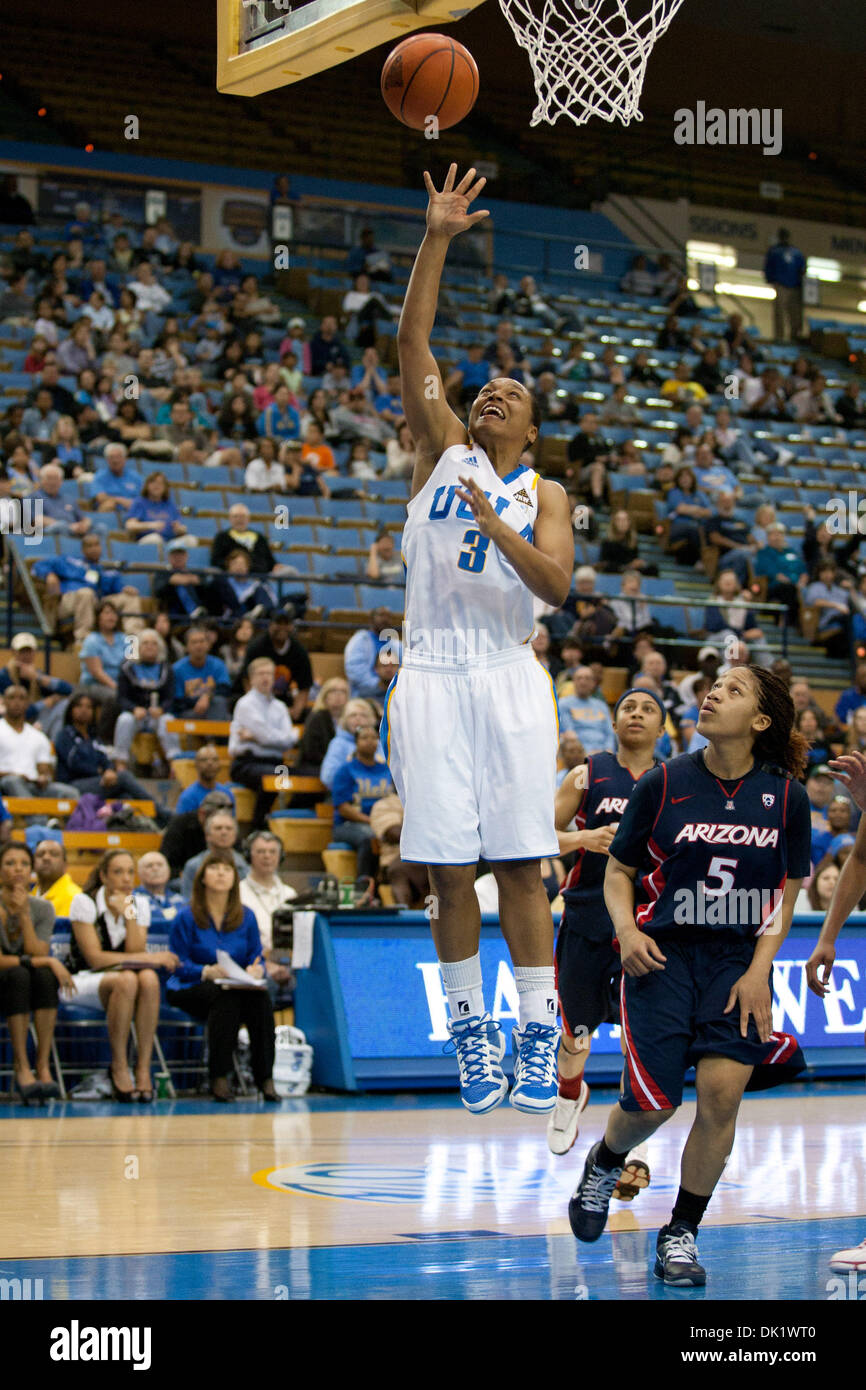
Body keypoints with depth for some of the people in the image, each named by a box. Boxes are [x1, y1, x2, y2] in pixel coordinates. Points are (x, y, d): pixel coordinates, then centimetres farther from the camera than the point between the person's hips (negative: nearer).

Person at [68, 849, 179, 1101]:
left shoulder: (139, 906, 6)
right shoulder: (84, 903, -9)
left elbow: (136, 953, -8)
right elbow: (95, 958, -15)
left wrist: (129, 915, -17)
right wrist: (150, 958, -17)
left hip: (123, 980, 4)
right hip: (84, 980, -4)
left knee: (149, 979, -32)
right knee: (126, 980, -37)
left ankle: (143, 1068, -32)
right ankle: (119, 1068, -29)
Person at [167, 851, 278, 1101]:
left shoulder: (246, 917, 12)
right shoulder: (186, 918, 0)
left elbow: (257, 959, 10)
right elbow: (179, 965, -5)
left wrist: (256, 970, -15)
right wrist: (207, 972, -24)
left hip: (239, 987, 3)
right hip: (192, 989, -3)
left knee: (260, 996, -32)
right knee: (226, 996, -37)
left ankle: (265, 1077, -32)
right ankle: (218, 1078, -35)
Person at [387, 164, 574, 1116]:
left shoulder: (544, 495, 11)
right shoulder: (443, 451, 13)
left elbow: (557, 587, -5)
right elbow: (412, 343, 2)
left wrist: (498, 528, -20)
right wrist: (437, 240, -5)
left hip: (510, 681, 0)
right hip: (433, 676, 1)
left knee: (521, 867, -2)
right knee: (450, 874, 0)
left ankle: (537, 1037, 3)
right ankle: (470, 1031, 12)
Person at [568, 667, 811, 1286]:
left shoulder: (786, 795, -2)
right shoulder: (664, 784, -5)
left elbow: (788, 891, 6)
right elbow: (619, 869, 5)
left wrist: (759, 969, -4)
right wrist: (628, 932, -13)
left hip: (739, 959, 1)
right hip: (662, 954, -1)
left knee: (722, 1089, -15)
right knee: (653, 1105, -6)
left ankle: (682, 1233, 4)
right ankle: (603, 1164, 31)